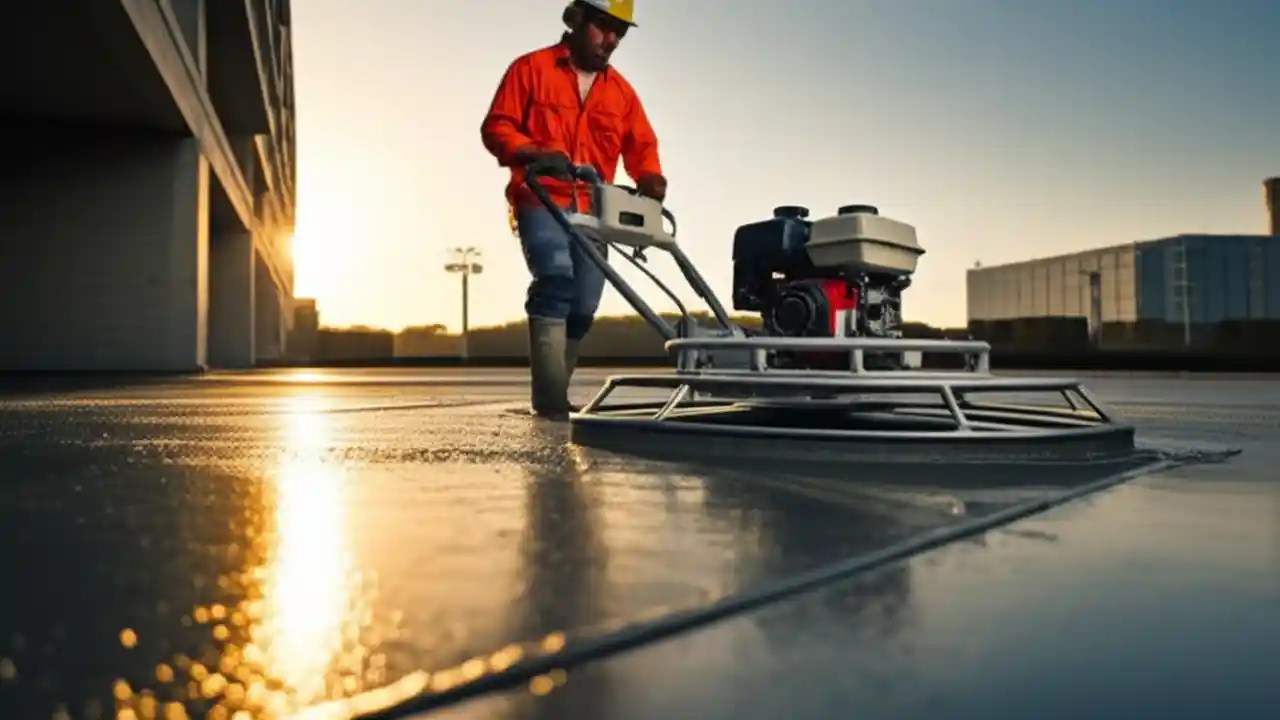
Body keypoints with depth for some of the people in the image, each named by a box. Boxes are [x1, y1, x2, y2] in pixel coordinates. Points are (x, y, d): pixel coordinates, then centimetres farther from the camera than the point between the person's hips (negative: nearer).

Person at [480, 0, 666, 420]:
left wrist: (650, 179, -9)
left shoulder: (620, 90, 17)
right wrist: (533, 153, -23)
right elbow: (496, 126, -3)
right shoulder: (531, 68, 3)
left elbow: (641, 146, 14)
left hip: (591, 210, 5)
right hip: (542, 201, -5)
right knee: (556, 279, -28)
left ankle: (551, 396, 17)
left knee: (583, 306, 1)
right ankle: (550, 398, -29)